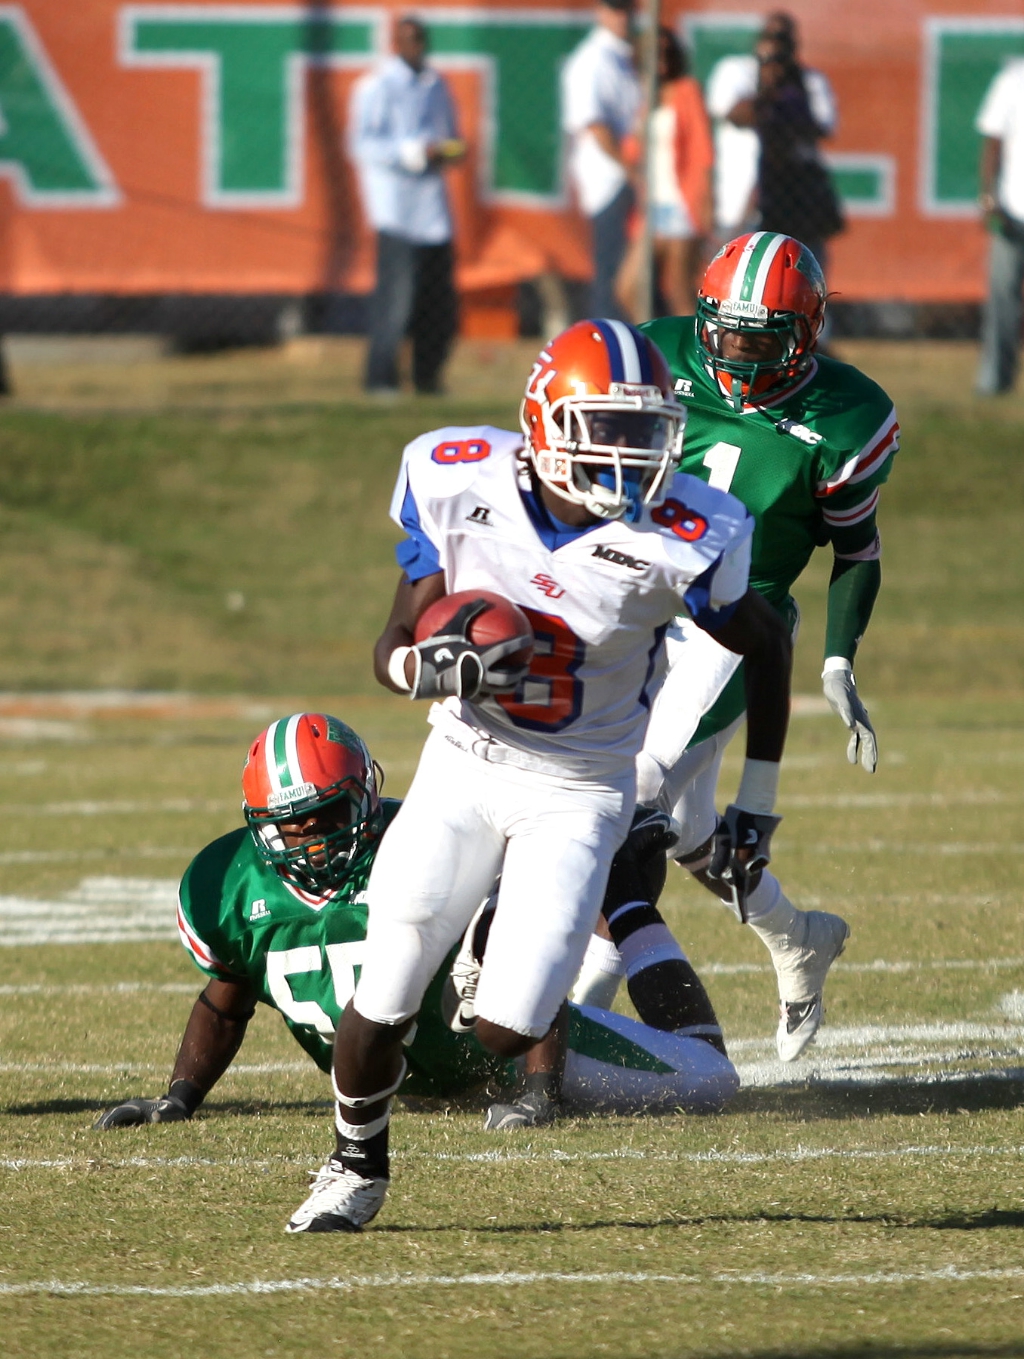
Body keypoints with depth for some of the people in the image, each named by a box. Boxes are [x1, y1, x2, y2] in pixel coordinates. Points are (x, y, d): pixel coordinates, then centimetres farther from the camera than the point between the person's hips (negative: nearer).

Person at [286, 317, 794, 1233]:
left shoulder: (680, 539, -21)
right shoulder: (461, 486, -15)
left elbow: (767, 648, -2)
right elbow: (393, 649, -6)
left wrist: (757, 805, 3)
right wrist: (432, 665, -31)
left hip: (578, 793, -2)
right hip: (465, 768, 2)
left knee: (506, 1031, -13)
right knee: (382, 1007, -1)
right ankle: (358, 1169, 28)